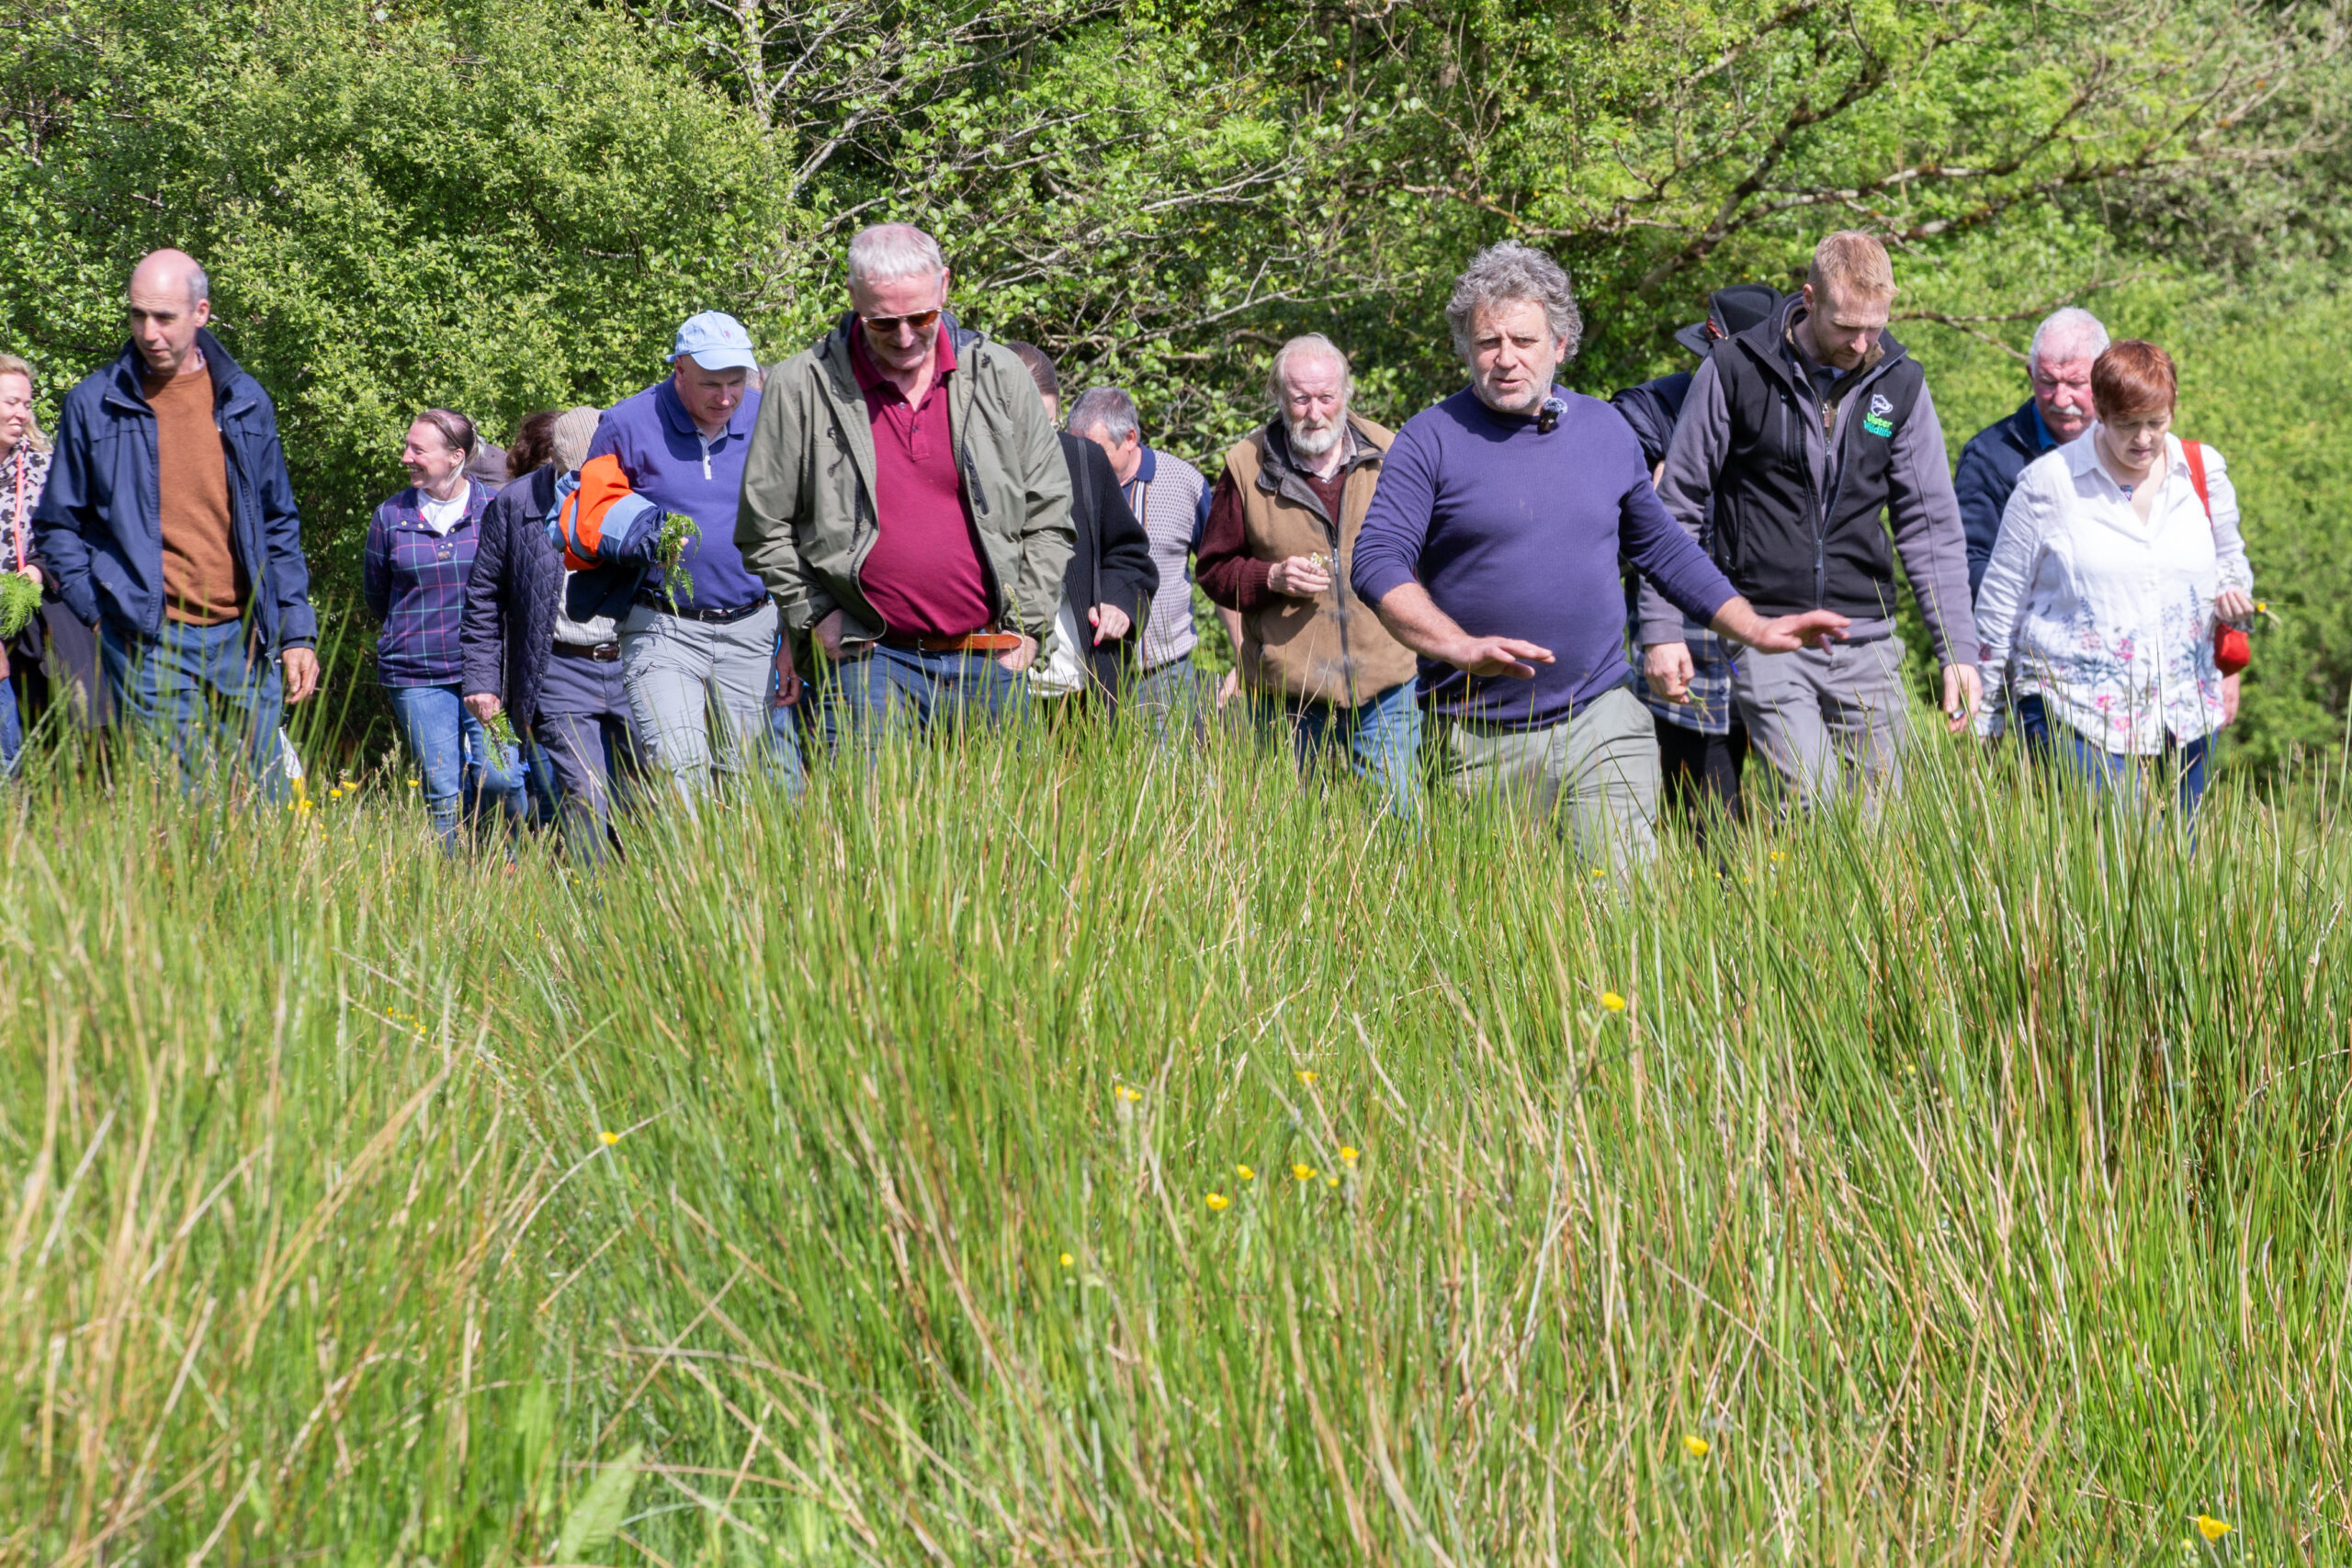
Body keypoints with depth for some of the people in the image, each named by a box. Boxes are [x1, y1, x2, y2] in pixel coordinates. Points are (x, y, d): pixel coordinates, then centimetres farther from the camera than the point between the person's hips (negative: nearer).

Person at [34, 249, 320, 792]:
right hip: (148, 643, -3)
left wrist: (296, 631, 9)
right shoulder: (94, 405, 3)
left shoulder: (245, 402, 10)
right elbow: (56, 527, 9)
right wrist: (98, 609, -3)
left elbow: (279, 525, 15)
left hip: (245, 642, 3)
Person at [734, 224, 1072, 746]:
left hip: (989, 662, 2)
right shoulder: (802, 387, -1)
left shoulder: (999, 376, 5)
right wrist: (814, 615, -2)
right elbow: (764, 527, 5)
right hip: (872, 663, -2)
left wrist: (1028, 625, 4)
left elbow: (1048, 512, 10)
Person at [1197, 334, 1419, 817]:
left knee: (1394, 821, 2)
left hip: (1385, 687, 1)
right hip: (1288, 695, -1)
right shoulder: (1247, 465, 1)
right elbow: (1214, 570, 7)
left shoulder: (1388, 455, 5)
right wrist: (1272, 578, -12)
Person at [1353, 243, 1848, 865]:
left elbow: (1662, 547, 22)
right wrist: (1463, 648, -25)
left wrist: (1755, 630, 15)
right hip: (1479, 743, -2)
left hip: (1601, 722, 2)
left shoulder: (1605, 430, 10)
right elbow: (1377, 562, -10)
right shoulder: (1433, 439, -2)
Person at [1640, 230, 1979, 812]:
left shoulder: (1900, 383, 5)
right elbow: (1677, 506, 3)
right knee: (1816, 812, -16)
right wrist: (1660, 627, -2)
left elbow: (1932, 525, 8)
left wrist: (1958, 649, 1)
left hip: (1866, 642, 3)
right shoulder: (1734, 370, -4)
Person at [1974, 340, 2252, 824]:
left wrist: (2232, 595, -2)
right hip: (2075, 712, -4)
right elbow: (2002, 598, 4)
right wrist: (1983, 719, 7)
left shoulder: (2202, 472, 7)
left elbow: (2229, 561, 24)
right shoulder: (2049, 482, -3)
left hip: (2183, 714, 4)